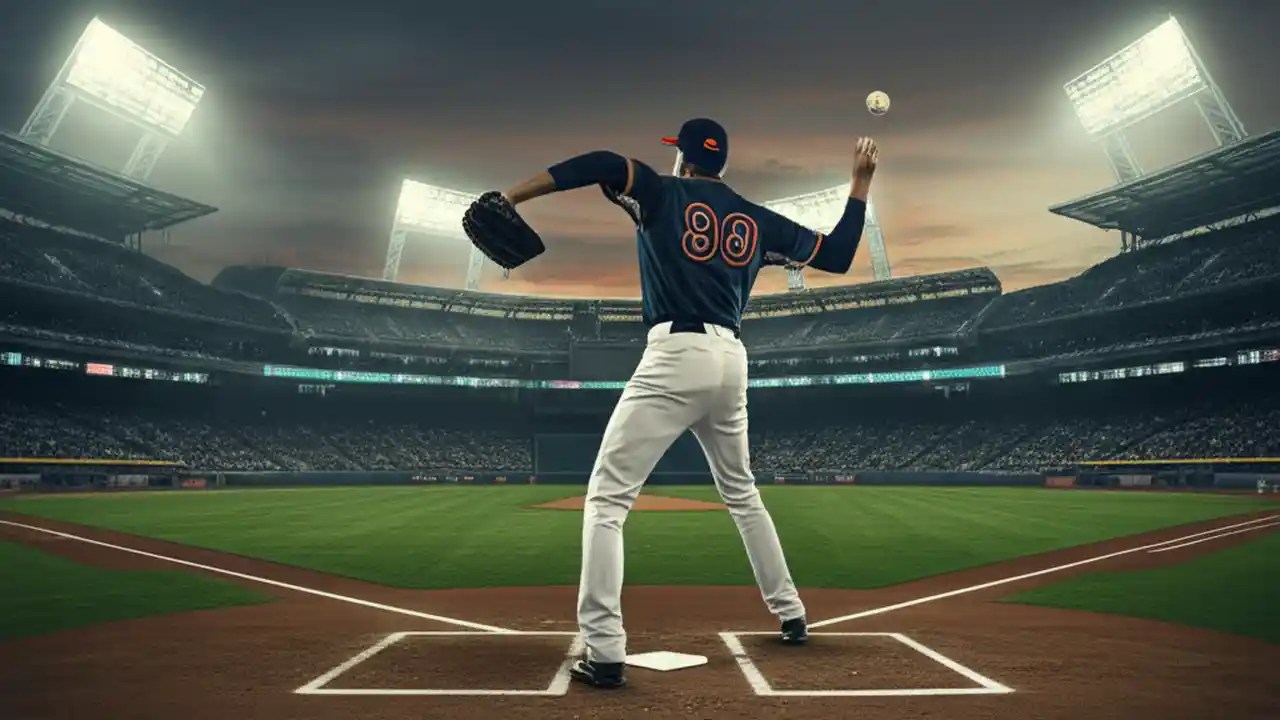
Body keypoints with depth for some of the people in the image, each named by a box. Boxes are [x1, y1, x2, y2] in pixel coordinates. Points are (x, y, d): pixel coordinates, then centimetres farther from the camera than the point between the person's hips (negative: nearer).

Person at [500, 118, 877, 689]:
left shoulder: (661, 194, 4)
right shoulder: (758, 220, 16)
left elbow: (603, 165, -16)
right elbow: (837, 256, 19)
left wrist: (510, 197, -18)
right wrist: (861, 182, 28)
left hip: (675, 357, -6)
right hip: (730, 361, 6)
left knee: (607, 497, -1)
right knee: (741, 493, 25)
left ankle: (605, 654, -7)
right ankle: (791, 615, 36)